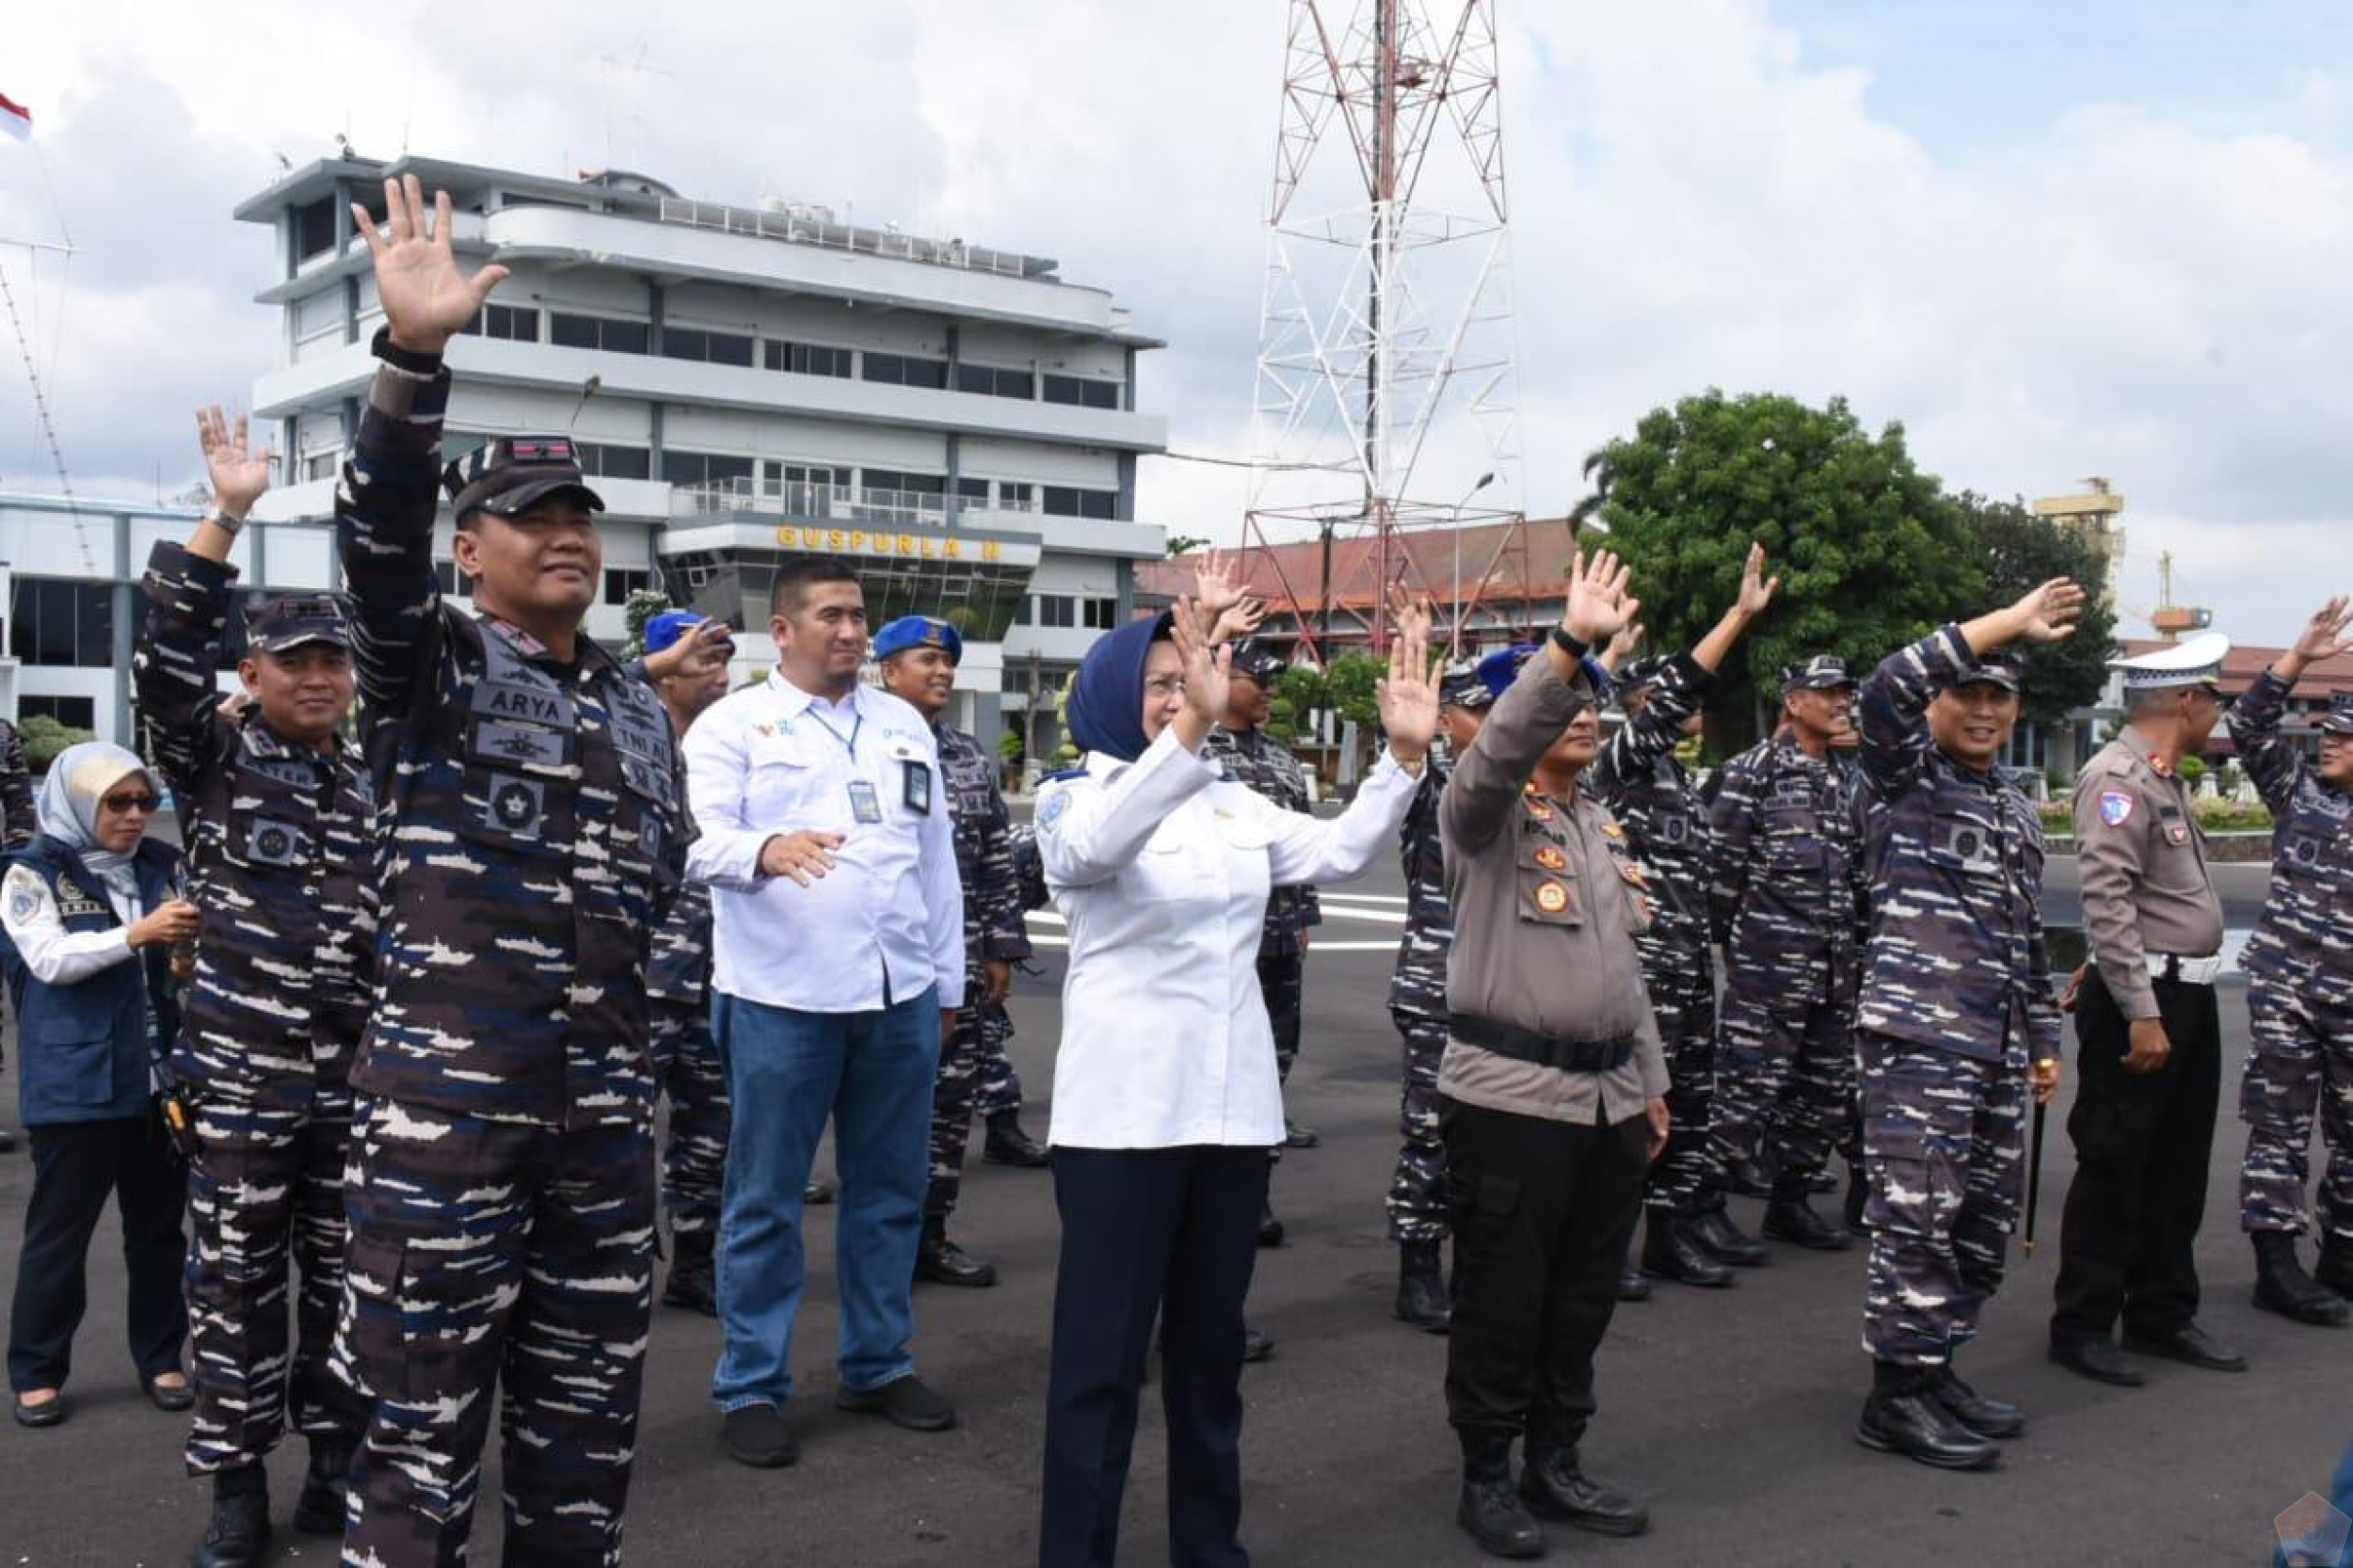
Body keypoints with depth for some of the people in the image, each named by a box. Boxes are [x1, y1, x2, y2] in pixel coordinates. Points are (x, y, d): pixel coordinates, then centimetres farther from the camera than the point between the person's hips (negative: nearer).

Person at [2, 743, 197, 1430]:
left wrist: (199, 937, -9)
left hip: (161, 1080, 4)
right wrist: (137, 935, -29)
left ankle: (160, 1359, 22)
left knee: (160, 1228, 11)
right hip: (75, 1086, -4)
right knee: (59, 1233, 6)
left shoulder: (160, 866, 7)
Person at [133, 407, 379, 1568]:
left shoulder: (371, 783, 12)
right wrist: (226, 517, -24)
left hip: (357, 1078, 4)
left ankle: (337, 1463, 23)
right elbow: (163, 658, -18)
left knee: (346, 1280, 10)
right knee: (237, 1284, 4)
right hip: (241, 1075, -3)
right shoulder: (212, 757, 0)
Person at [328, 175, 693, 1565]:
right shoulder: (429, 665, -1)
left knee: (588, 1402, 14)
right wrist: (416, 355, -35)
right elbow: (378, 540, -21)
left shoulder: (640, 707, 14)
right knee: (425, 1410, 1)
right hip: (446, 1094, -5)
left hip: (605, 1100, 5)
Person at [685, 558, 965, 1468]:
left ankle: (878, 1366, 25)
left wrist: (949, 981, 15)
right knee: (765, 1199, 3)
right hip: (780, 994, -4)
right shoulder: (734, 724, 2)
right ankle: (751, 1387, 14)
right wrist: (765, 851, -32)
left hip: (902, 993, 5)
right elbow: (703, 841, -10)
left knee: (890, 1190, 11)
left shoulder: (904, 725, 16)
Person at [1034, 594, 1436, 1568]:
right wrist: (1192, 729, -41)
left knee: (1212, 1340, 15)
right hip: (1123, 1111, -5)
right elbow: (1095, 847, -28)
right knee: (1104, 1349, 0)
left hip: (1232, 1105, 6)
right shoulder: (1073, 798, -4)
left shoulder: (1236, 804, 12)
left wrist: (1404, 755, -13)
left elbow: (1340, 852, 2)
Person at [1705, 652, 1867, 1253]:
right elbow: (1721, 861, -7)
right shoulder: (1756, 768, -4)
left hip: (1835, 968, 7)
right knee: (1750, 1085, -8)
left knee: (1827, 1090, 12)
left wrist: (1856, 943, 16)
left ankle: (1790, 1201, 25)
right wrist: (1731, 938, -4)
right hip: (1770, 963, -7)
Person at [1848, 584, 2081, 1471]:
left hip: (1997, 1046, 8)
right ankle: (1898, 1396, 1)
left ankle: (1936, 1370, 24)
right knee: (1918, 1216, -7)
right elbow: (1888, 690, -22)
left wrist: (2044, 1040, 22)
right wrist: (2010, 622, -20)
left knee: (1986, 1217, 12)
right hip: (1919, 1036, -8)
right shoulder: (1905, 776, 0)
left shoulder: (2019, 811, 21)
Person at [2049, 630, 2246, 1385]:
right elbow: (2107, 903, -24)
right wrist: (2142, 1013, -25)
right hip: (2140, 1000, -10)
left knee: (2179, 1167, 17)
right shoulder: (2119, 777, -16)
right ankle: (2081, 1327, 10)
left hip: (2191, 995, 10)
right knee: (2115, 1167, -1)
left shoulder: (2165, 777, 14)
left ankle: (2162, 1314, 29)